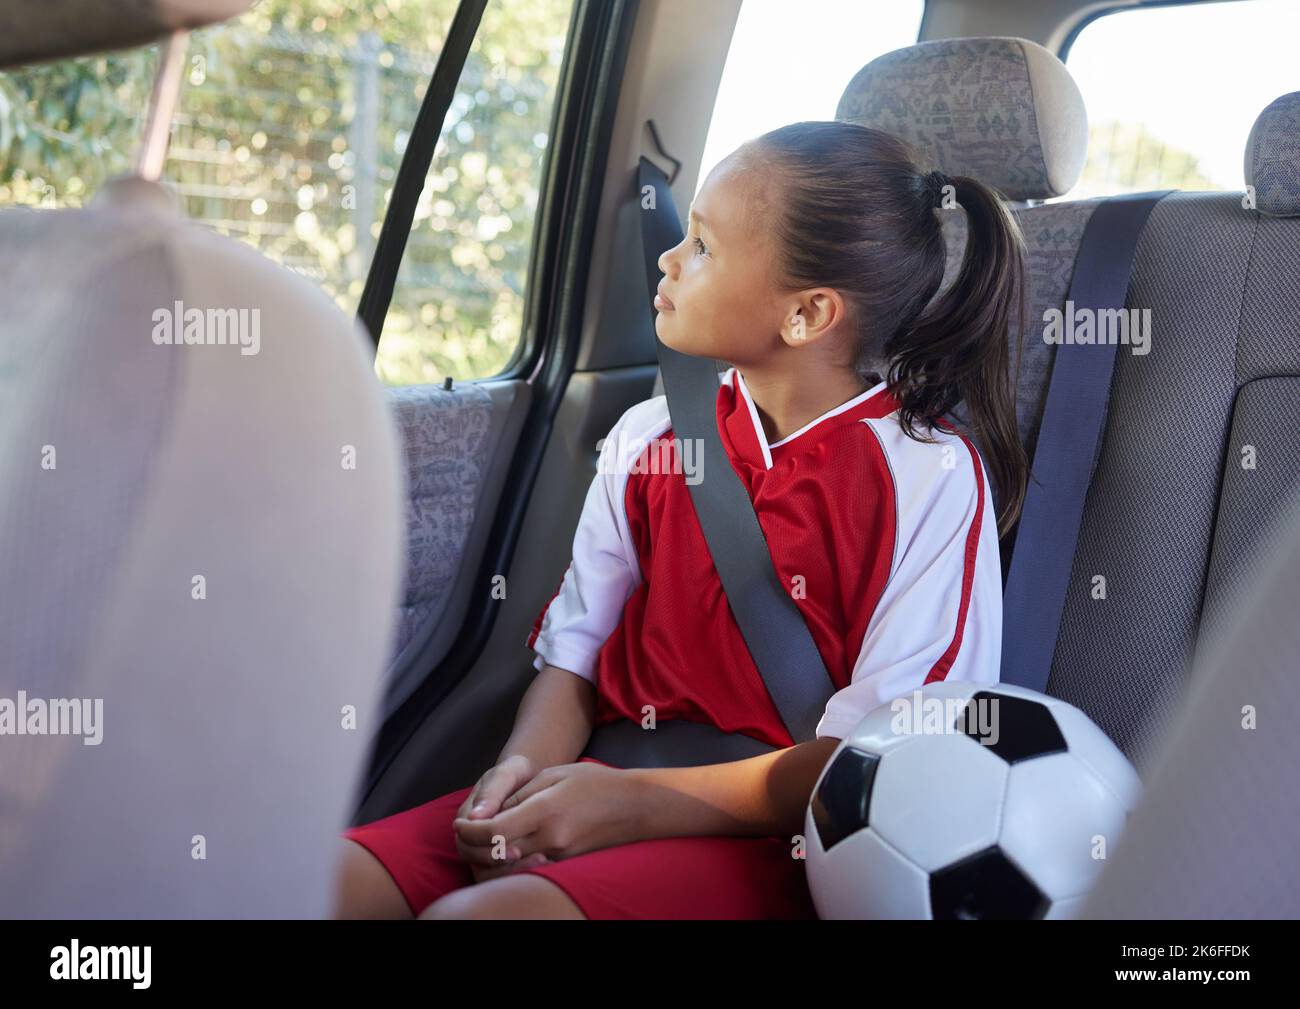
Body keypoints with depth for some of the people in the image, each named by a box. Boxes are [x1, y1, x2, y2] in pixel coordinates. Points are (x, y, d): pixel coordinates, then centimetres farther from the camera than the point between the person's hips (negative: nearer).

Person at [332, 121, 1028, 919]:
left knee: (474, 912, -30)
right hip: (613, 788, 6)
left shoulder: (931, 476, -8)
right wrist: (525, 767, -11)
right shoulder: (647, 440, 11)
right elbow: (575, 650, 12)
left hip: (769, 837, -5)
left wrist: (635, 802, -19)